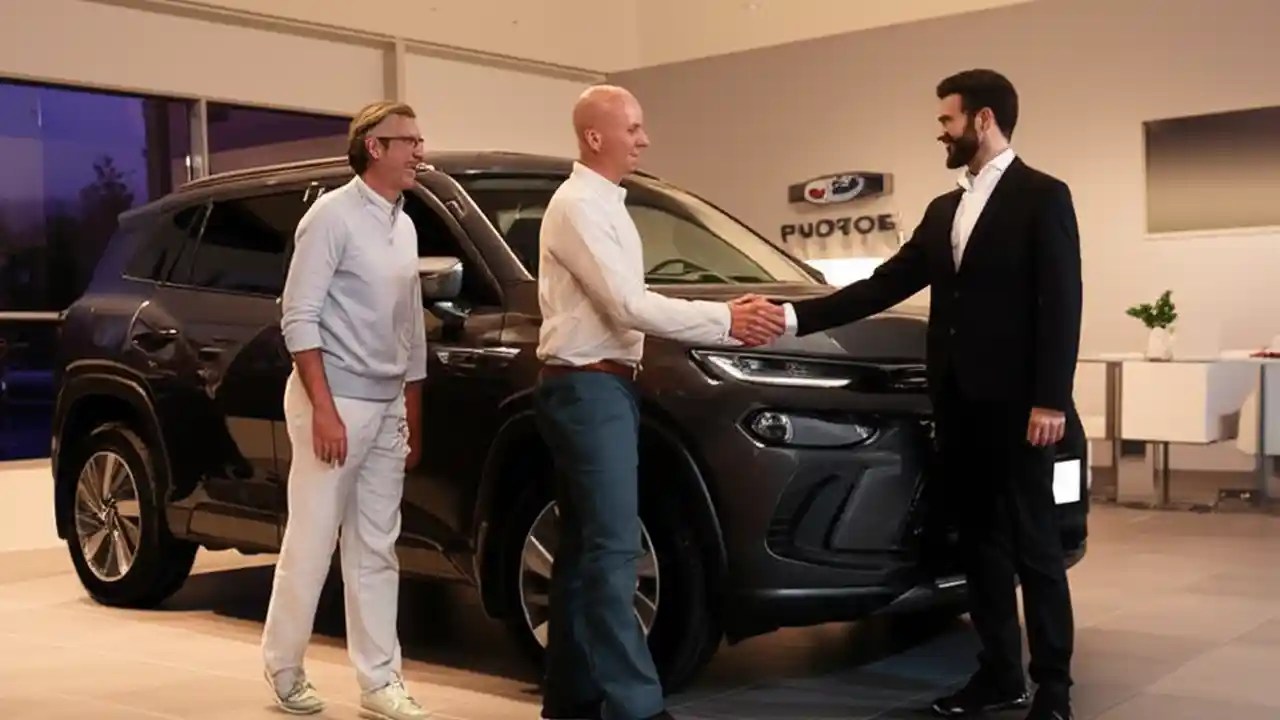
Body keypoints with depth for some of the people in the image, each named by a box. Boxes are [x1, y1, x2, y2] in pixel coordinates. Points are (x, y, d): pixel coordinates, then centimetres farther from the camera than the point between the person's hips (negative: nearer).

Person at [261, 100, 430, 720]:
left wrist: (413, 420, 17)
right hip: (335, 401, -7)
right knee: (310, 545, 0)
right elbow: (298, 316, -14)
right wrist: (324, 408, -19)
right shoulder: (333, 215, -8)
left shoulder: (405, 227, 14)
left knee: (375, 551, 9)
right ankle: (285, 670, 16)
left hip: (386, 408, 7)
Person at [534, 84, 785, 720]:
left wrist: (729, 321, 6)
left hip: (602, 387, 10)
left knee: (584, 547, 11)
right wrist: (726, 322, -14)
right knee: (614, 549, -11)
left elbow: (629, 306, 15)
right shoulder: (577, 206, -12)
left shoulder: (605, 206, 19)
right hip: (587, 389, -10)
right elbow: (629, 307, -19)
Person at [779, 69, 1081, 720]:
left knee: (1033, 542, 0)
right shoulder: (944, 210, 17)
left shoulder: (1043, 196, -4)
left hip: (1014, 401, -7)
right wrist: (797, 317, 4)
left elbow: (1061, 302, -11)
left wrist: (1050, 399, -17)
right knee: (980, 540, 11)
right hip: (958, 400, 7)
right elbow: (884, 285, 12)